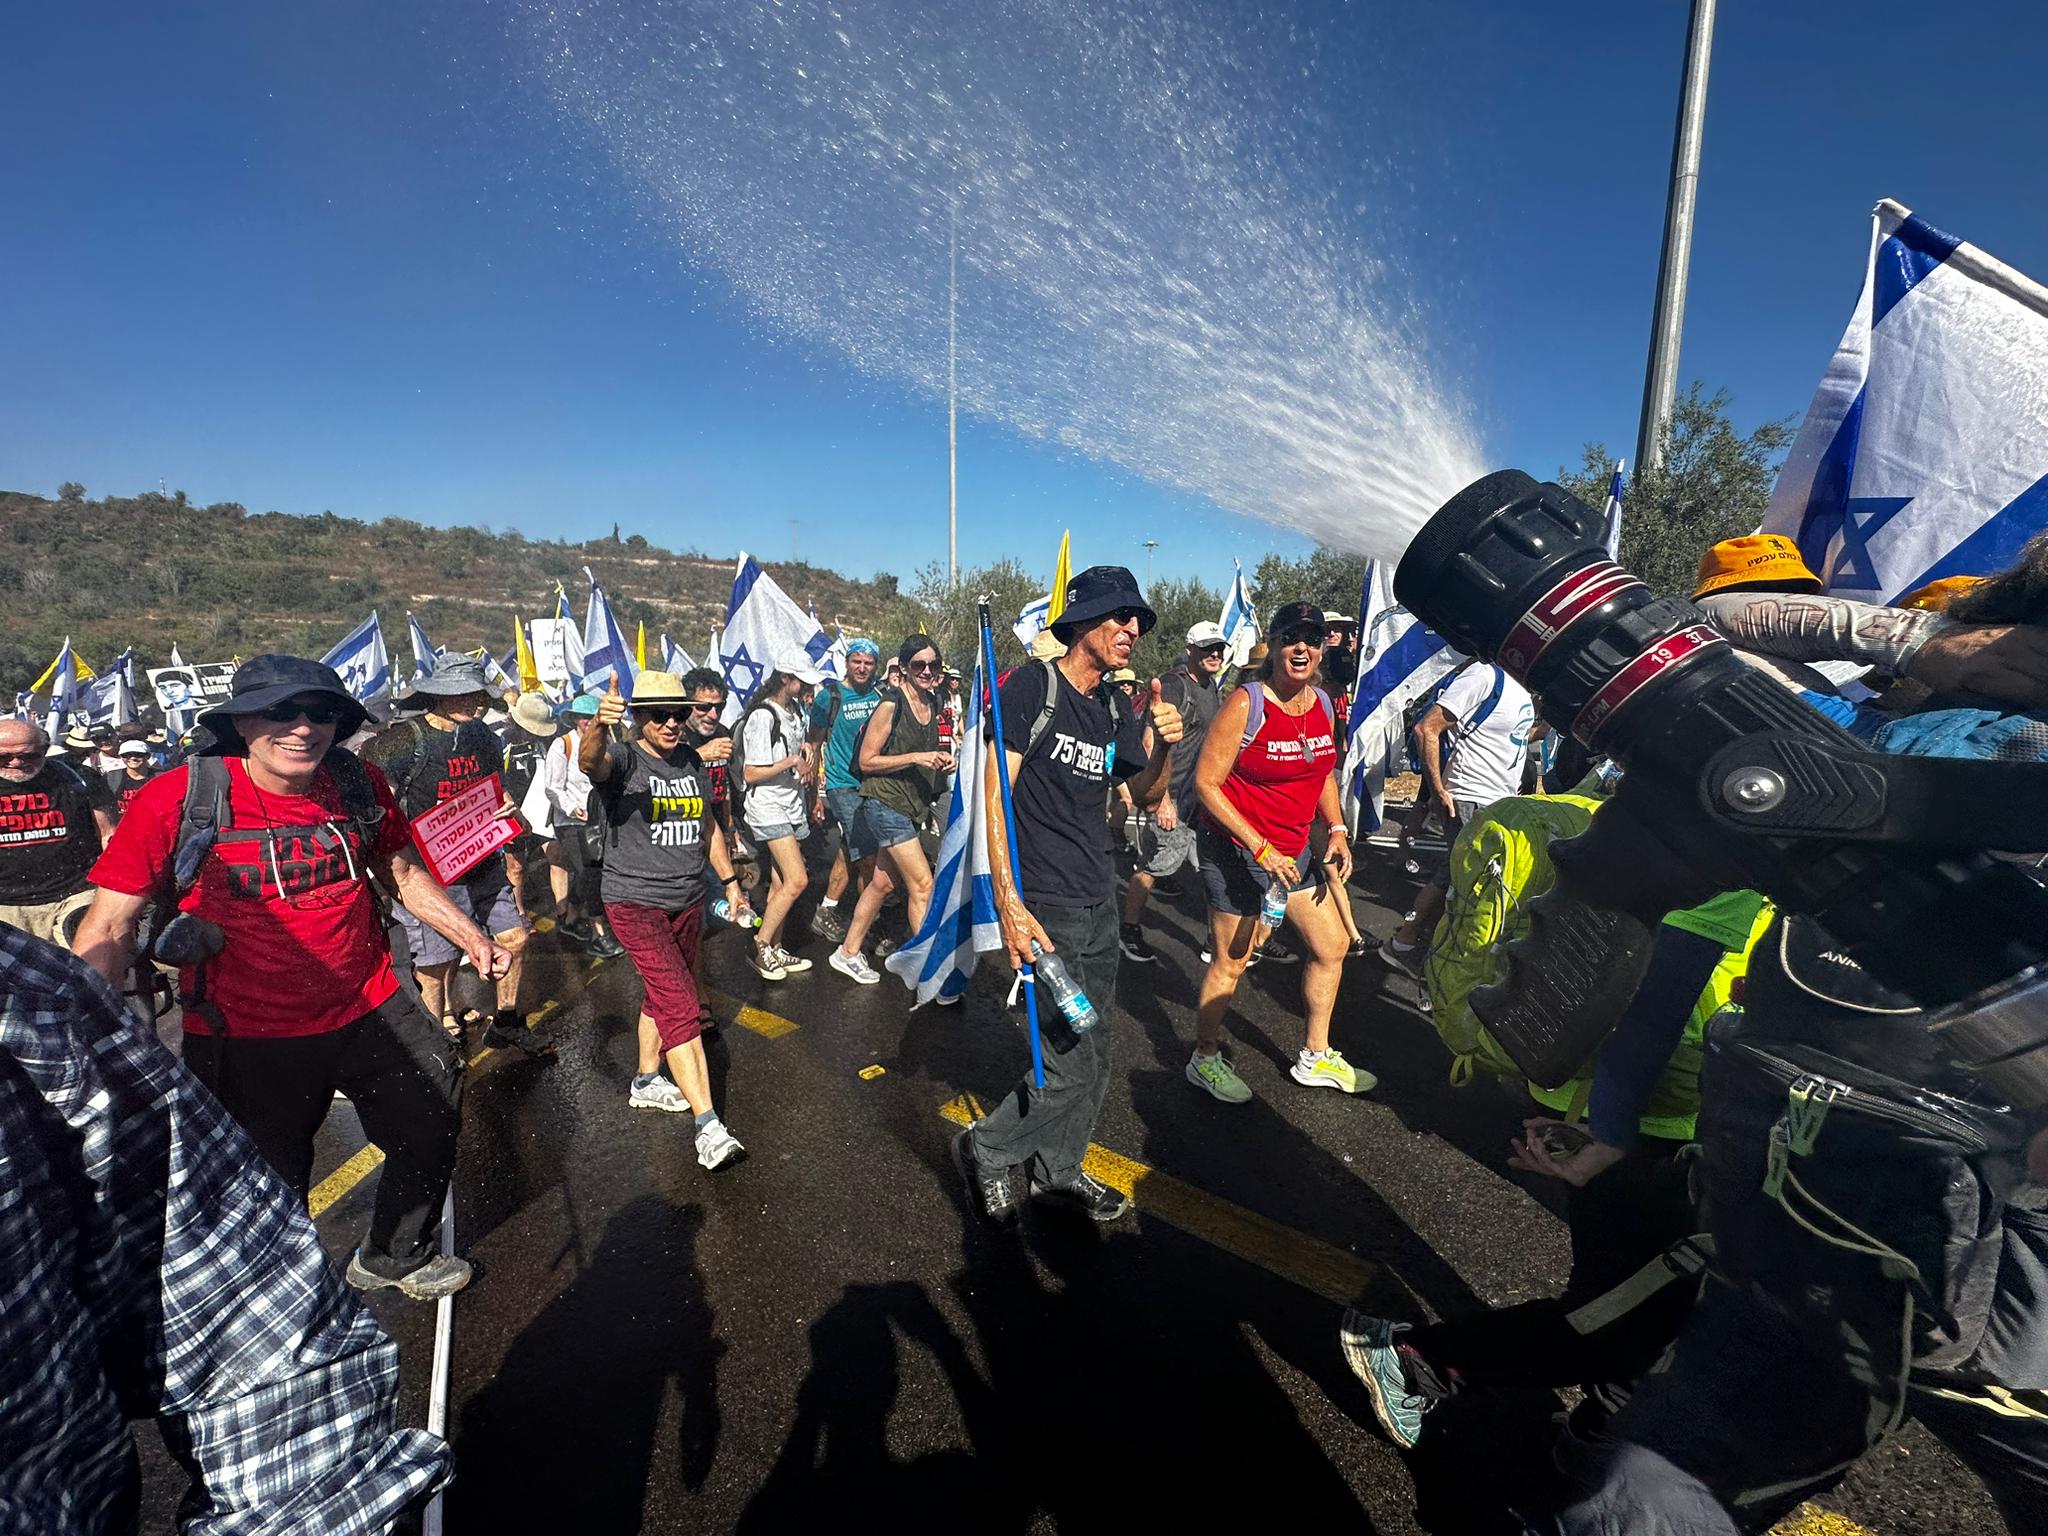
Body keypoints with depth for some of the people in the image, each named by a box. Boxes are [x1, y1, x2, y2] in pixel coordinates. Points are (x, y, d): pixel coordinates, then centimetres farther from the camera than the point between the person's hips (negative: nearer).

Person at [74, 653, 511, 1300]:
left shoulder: (359, 783, -5)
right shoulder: (175, 799, -15)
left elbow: (404, 872, 10)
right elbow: (110, 928, -11)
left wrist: (472, 938, 6)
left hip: (370, 1012, 4)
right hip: (244, 1040, -3)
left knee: (432, 1132, 16)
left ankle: (394, 1257, 47)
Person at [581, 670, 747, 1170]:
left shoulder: (691, 760, 7)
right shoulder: (624, 759, -11)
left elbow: (708, 825, 17)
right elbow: (589, 762, -36)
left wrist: (729, 879, 17)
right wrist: (599, 726, -57)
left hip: (688, 900, 7)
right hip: (636, 902, -6)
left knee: (663, 997, 20)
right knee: (681, 1007, -13)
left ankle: (646, 1082, 41)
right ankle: (708, 1127, -11)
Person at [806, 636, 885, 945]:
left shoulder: (880, 694, 7)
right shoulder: (830, 695, -6)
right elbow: (813, 746, -2)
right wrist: (815, 795, -4)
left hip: (873, 783, 6)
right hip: (843, 785, -6)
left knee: (849, 853, 16)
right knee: (868, 858, -9)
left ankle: (828, 912, 31)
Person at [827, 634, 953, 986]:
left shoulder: (934, 705, 9)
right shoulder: (891, 703, -14)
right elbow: (867, 761, -13)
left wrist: (941, 761, 3)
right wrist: (915, 758, -21)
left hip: (912, 807, 8)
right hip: (885, 802, -8)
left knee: (883, 883, 15)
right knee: (923, 886, -9)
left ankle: (848, 953, 30)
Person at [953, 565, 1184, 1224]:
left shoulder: (1115, 708, 9)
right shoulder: (1032, 686, -12)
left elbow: (1141, 788, 19)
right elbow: (995, 795, -16)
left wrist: (1164, 743, -4)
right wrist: (1010, 904, -22)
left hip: (1100, 901, 8)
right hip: (1046, 905, -8)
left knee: (1096, 1051, 15)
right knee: (1071, 1064, -6)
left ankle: (1058, 1170, 36)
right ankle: (986, 1149, 19)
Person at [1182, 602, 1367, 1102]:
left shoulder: (1323, 704, 4)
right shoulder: (1246, 704, -18)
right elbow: (1206, 783, -20)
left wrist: (1337, 830, 4)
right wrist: (1260, 849, -23)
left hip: (1293, 850, 8)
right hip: (1236, 851, -8)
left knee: (1332, 945, 14)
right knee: (1231, 961, 1)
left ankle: (1315, 1058, 33)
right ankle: (1205, 1060, 24)